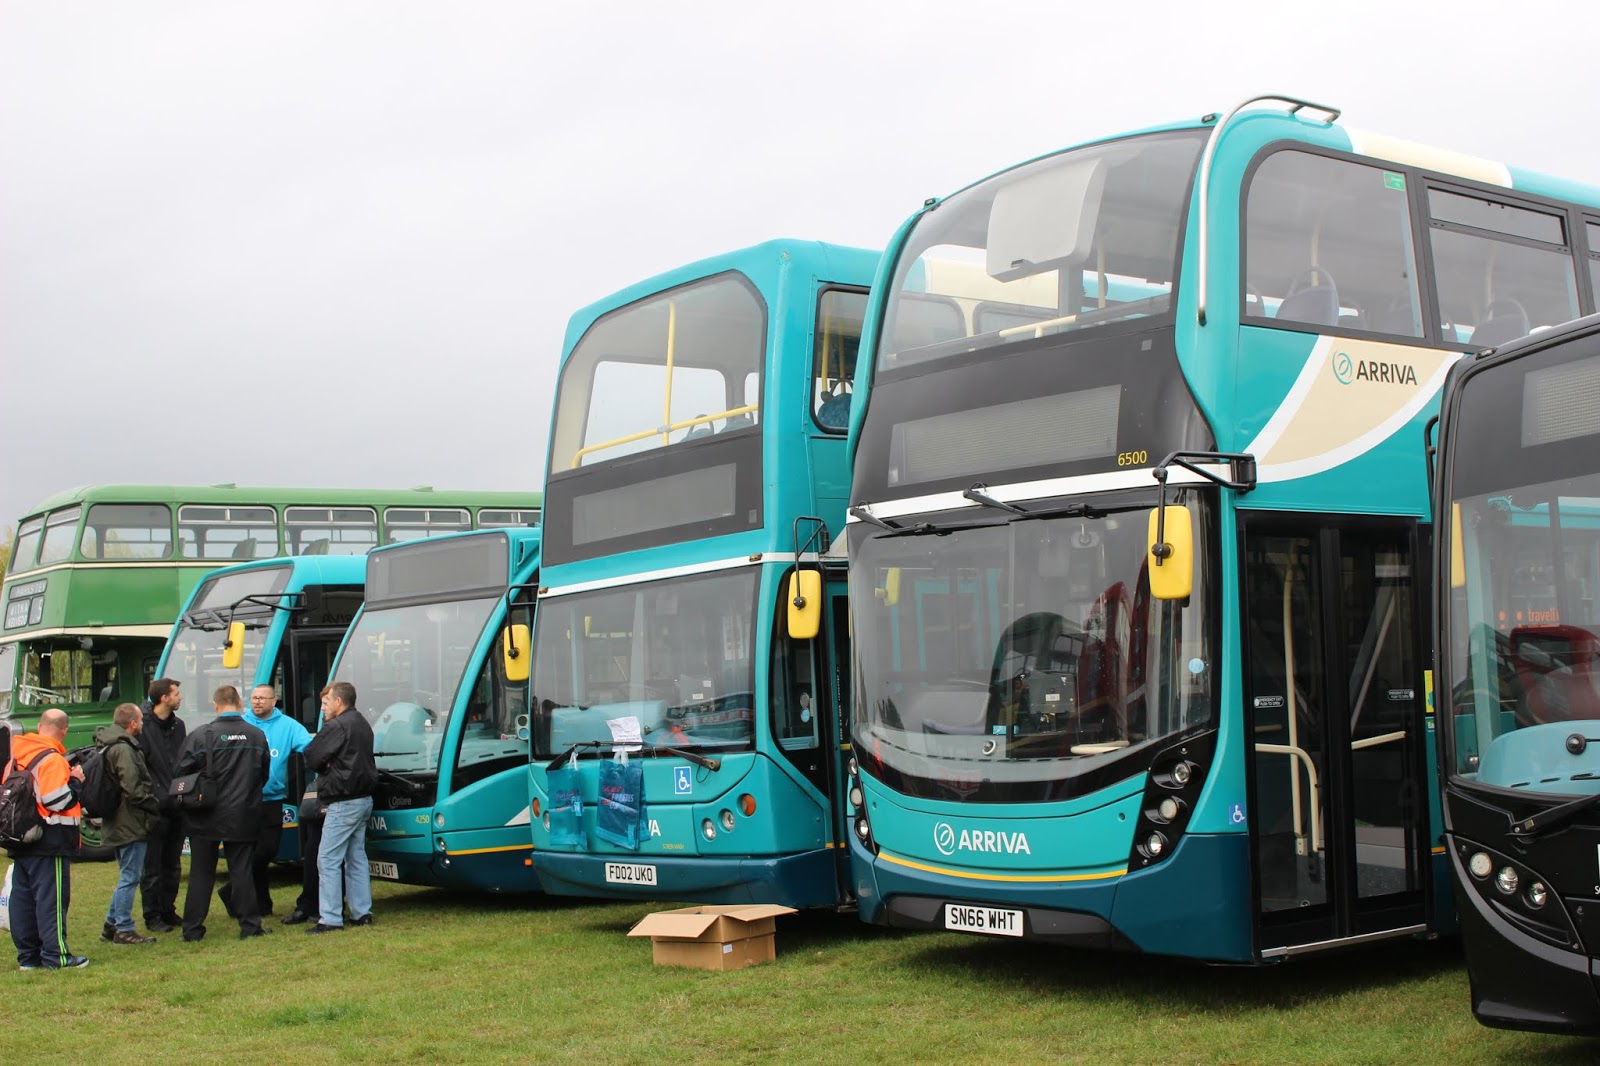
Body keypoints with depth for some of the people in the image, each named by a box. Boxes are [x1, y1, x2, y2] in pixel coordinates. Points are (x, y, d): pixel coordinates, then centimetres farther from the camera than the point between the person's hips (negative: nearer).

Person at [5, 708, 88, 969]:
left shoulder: (16, 757, 10)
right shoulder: (52, 760, -15)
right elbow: (58, 800, -22)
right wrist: (75, 780, -7)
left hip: (20, 840, 8)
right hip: (50, 841, -8)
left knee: (22, 896, 11)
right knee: (52, 898, -4)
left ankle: (27, 955, 16)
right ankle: (56, 955, -3)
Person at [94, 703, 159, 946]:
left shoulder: (109, 746, 14)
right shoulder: (123, 749, -18)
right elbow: (133, 790, -23)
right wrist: (154, 807, -10)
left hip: (117, 824, 10)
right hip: (130, 824, -10)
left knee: (127, 877, 19)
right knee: (130, 877, -3)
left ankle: (112, 925, 23)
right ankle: (124, 930, 2)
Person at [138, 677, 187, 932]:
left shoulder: (178, 725, 12)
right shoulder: (143, 726, -11)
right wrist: (155, 797, -19)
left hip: (176, 806, 7)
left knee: (173, 865, 13)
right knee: (152, 866, 1)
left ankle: (168, 912, 23)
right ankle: (152, 916, 9)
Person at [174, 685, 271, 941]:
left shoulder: (200, 735, -12)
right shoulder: (257, 736, -1)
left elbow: (180, 773, -8)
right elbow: (264, 775, 9)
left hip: (206, 817, -2)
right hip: (243, 816, 2)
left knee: (201, 874, 7)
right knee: (242, 871, 8)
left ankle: (192, 929, 10)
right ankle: (249, 925, 8)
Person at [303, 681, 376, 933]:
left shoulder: (337, 726, -15)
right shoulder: (362, 724, 15)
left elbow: (311, 758, -13)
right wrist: (330, 763, -2)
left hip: (344, 803, -10)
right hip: (364, 799, 10)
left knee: (328, 860, -6)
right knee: (356, 857, 15)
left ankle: (330, 918, -7)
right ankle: (361, 913, 18)